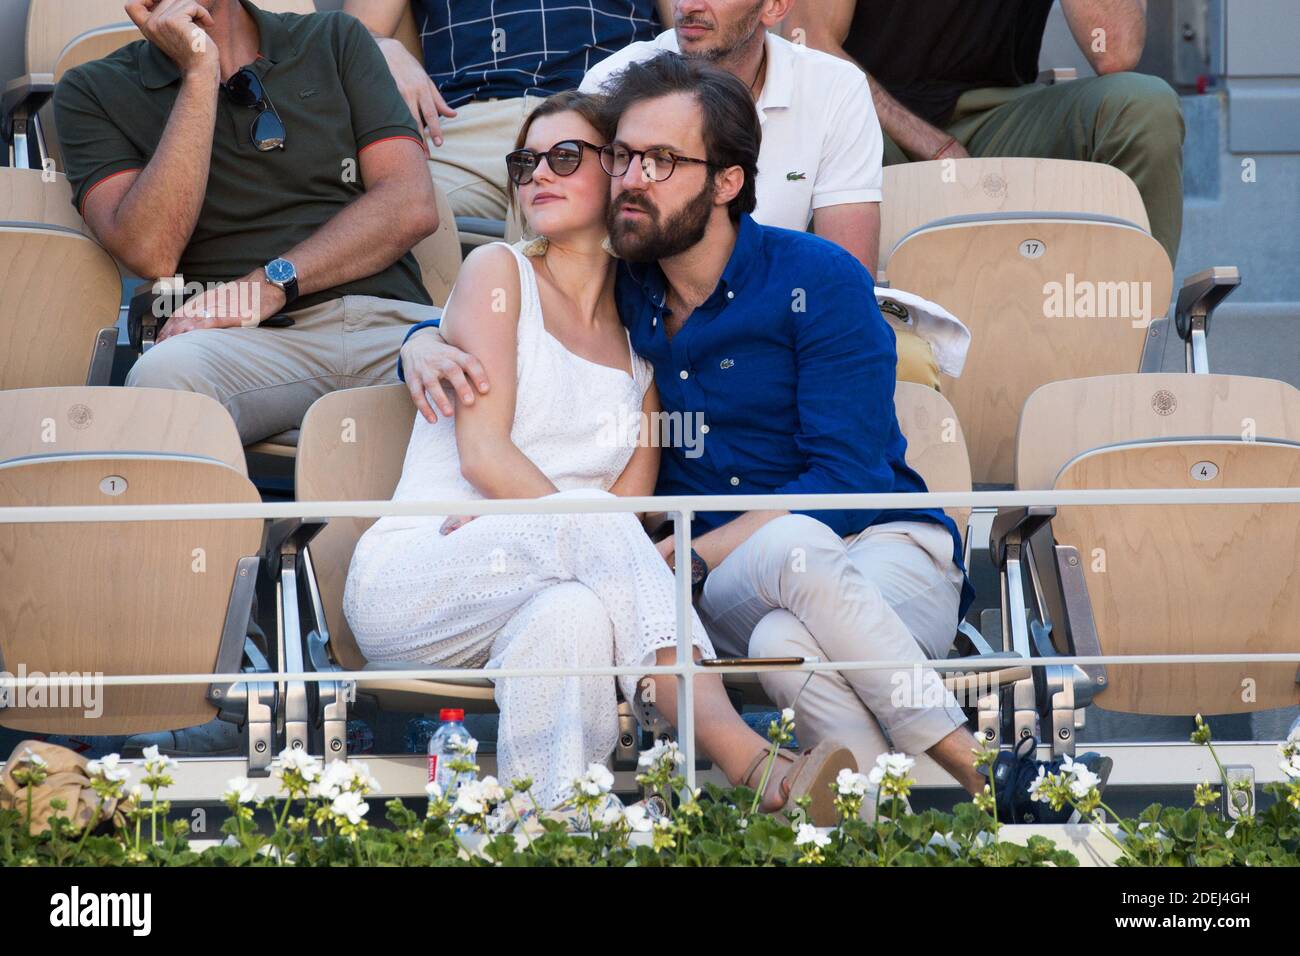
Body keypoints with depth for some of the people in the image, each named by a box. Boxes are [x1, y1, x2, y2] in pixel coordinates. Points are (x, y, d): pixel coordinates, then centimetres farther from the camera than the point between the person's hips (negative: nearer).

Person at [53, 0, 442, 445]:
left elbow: (413, 206, 6)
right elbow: (150, 253, -3)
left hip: (389, 320, 1)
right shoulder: (92, 90, 15)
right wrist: (199, 72, -1)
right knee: (166, 371, -38)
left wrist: (273, 283, -8)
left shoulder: (335, 40, 21)